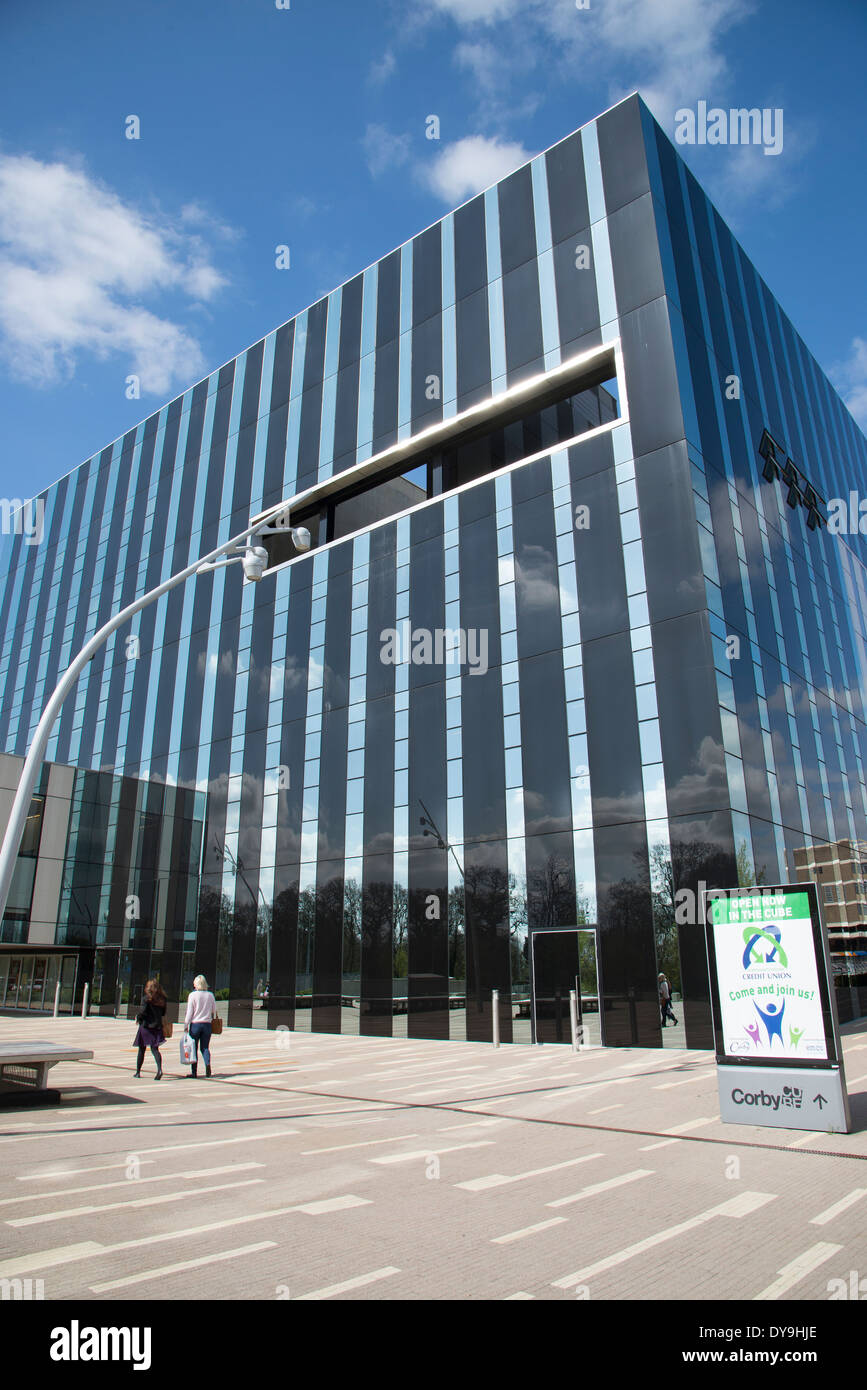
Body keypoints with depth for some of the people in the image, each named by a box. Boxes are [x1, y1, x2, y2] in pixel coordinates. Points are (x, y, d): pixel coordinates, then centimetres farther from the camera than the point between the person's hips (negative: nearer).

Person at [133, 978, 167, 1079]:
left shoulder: (146, 998, -9)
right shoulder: (162, 999, 5)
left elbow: (143, 1011, -16)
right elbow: (163, 1013, 10)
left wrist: (138, 1017, 4)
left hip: (146, 1026, -3)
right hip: (157, 1026, 3)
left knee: (141, 1049, 12)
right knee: (155, 1048, 2)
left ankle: (138, 1072, 22)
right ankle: (159, 1069, -20)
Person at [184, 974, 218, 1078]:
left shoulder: (192, 995, -7)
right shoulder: (210, 995, 3)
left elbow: (189, 1012, -8)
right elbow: (214, 1010, 9)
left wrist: (186, 1025, -3)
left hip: (195, 1024, -3)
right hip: (207, 1024, 3)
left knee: (193, 1048, 8)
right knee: (205, 1047, 10)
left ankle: (194, 1071, 9)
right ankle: (208, 1064, -14)